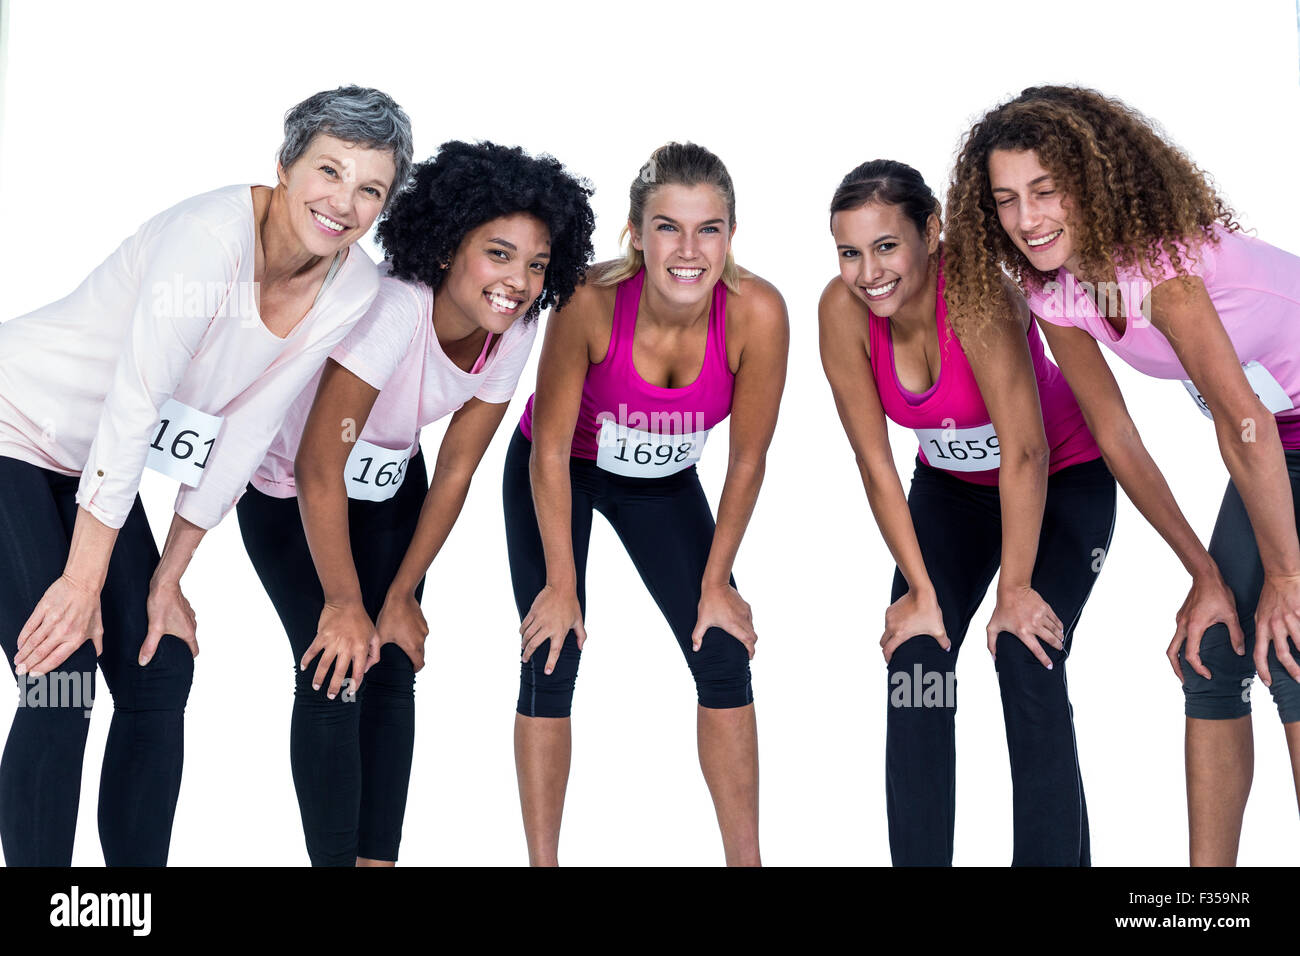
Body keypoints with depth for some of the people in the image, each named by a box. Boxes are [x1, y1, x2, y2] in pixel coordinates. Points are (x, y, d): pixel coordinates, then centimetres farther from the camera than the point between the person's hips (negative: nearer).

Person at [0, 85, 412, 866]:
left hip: (93, 468, 7)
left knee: (161, 672, 4)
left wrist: (166, 579, 0)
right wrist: (84, 581, -24)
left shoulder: (353, 289, -7)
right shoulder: (211, 235, -29)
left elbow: (246, 434, -1)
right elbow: (132, 406, -28)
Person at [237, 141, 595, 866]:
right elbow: (318, 469, -32)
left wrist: (399, 597, -3)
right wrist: (343, 602, -22)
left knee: (392, 671, 2)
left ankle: (379, 859, 11)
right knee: (336, 674, -10)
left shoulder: (514, 332, -17)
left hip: (388, 486, 6)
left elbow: (455, 474, -7)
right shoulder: (394, 311, -37)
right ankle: (334, 858, 2)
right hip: (288, 493, -5)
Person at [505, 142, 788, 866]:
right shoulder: (592, 302, -34)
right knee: (551, 662, -7)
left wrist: (715, 582, -9)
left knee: (725, 657, -4)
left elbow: (747, 461, -16)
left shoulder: (757, 313, -30)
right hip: (557, 478, -2)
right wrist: (561, 583, -16)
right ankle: (543, 861, 5)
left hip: (664, 483, 2)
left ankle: (746, 860, 8)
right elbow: (551, 449, -21)